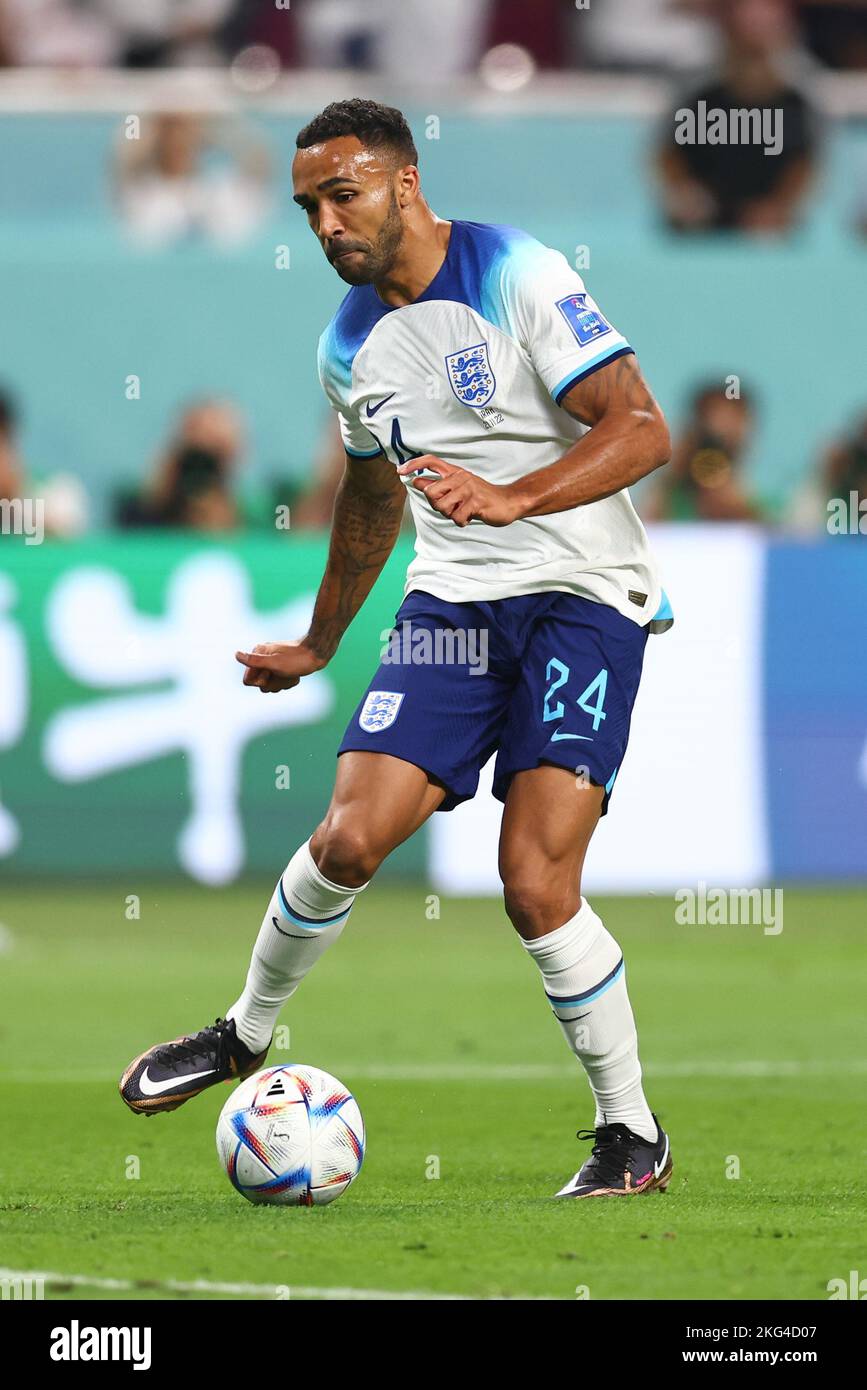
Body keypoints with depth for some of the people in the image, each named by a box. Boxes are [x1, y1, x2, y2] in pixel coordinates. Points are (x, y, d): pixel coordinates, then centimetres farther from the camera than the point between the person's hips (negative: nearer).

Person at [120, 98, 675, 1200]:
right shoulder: (351, 343, 9)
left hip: (584, 594, -5)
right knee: (348, 839, -9)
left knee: (536, 885, -16)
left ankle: (632, 1135, 1)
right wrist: (317, 646, 37)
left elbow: (640, 428, -17)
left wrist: (513, 499, -30)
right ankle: (244, 1036, 17)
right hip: (453, 603, 5)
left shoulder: (516, 276, -12)